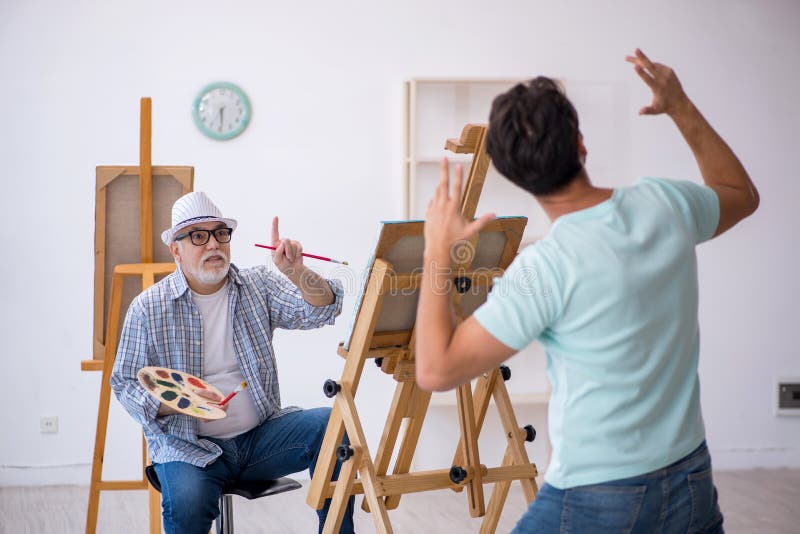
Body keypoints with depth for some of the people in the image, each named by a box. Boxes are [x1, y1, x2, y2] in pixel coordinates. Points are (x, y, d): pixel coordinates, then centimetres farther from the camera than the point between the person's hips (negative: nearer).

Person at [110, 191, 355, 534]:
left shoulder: (259, 286, 6)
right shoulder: (148, 308, -1)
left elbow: (322, 310, -6)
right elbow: (124, 383, 2)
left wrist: (295, 272, -26)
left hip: (261, 435, 3)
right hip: (190, 445, -3)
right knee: (187, 503, -35)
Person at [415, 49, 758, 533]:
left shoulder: (547, 266, -22)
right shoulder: (664, 204, -6)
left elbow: (437, 370, -19)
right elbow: (742, 195, 19)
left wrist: (437, 253, -10)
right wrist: (681, 108, 21)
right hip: (692, 482, 5)